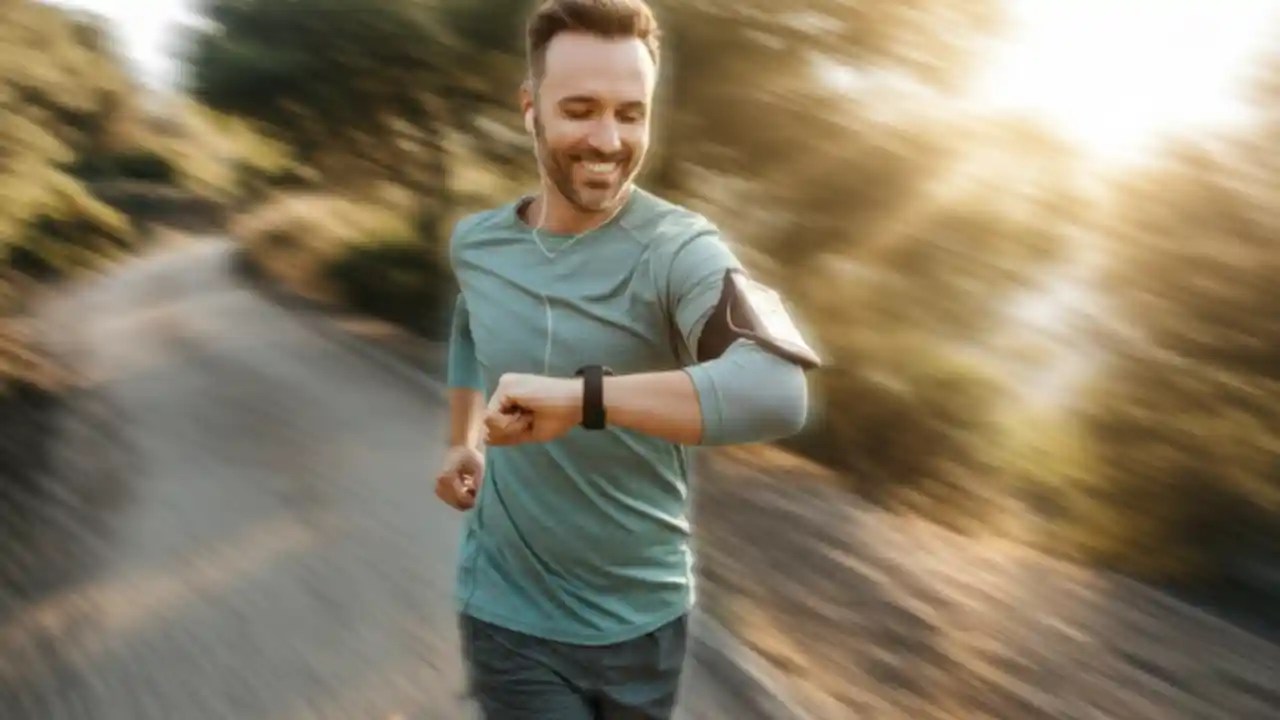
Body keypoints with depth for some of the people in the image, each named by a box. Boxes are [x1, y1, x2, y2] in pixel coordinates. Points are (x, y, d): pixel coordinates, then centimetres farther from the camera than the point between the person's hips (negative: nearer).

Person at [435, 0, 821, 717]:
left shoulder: (678, 250, -19)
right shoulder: (476, 243, -3)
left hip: (644, 618, -1)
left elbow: (778, 394, -39)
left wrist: (578, 397, -44)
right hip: (509, 618, 2)